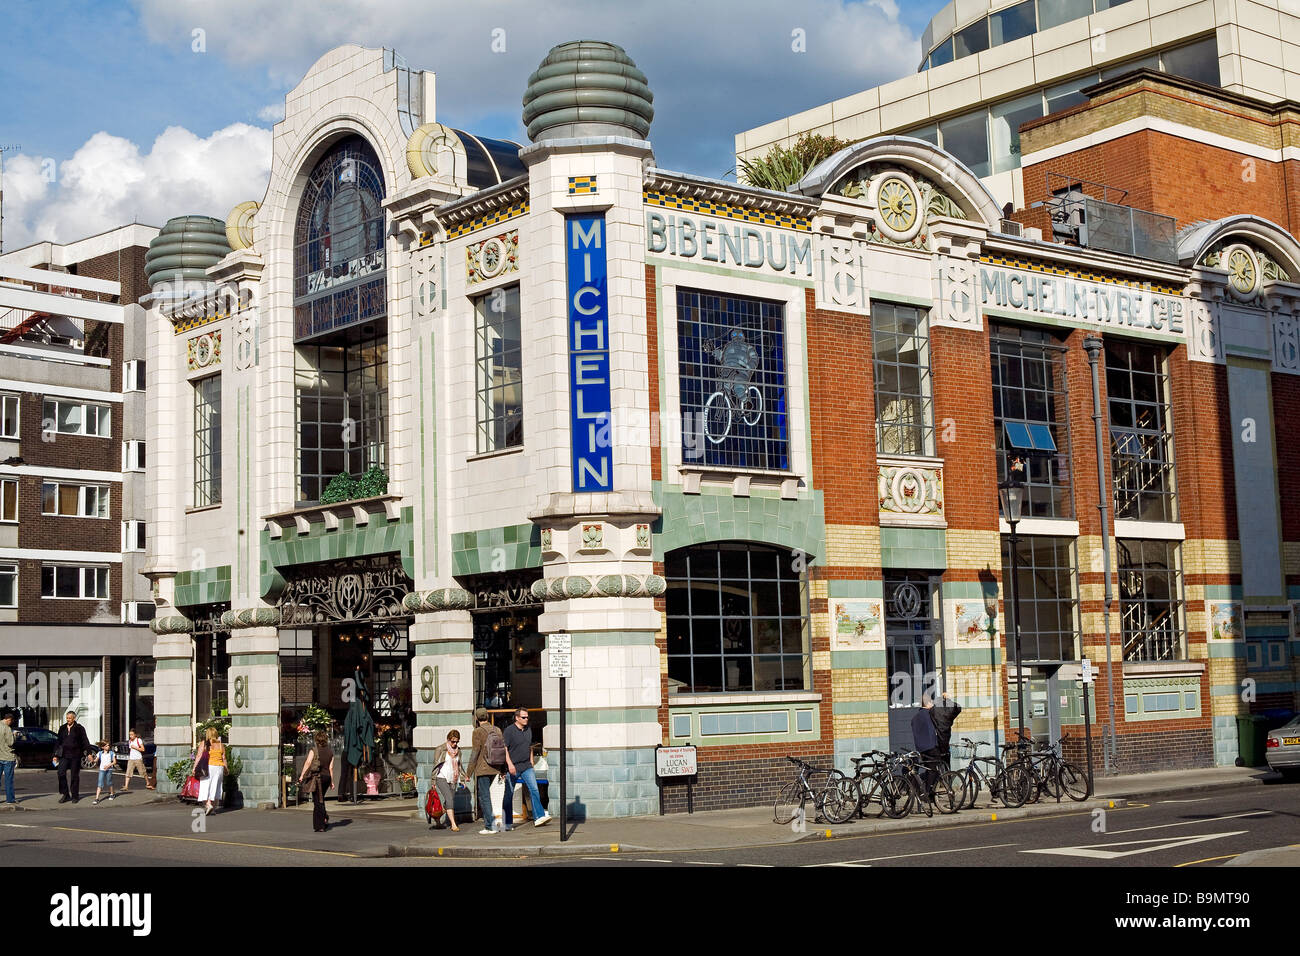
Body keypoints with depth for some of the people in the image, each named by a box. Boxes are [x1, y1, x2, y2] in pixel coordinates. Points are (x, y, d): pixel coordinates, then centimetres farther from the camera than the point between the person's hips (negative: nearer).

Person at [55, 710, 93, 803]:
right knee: (61, 773, -11)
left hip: (75, 756, -3)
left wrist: (89, 752, -9)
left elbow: (85, 741, -1)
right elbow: (58, 742, 17)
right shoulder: (62, 728, 12)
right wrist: (56, 755, 14)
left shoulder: (79, 728, 0)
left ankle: (75, 796, 11)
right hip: (64, 755, 3)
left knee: (74, 776, 2)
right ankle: (65, 794, 0)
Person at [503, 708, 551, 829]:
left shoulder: (528, 730, 12)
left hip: (526, 766, 5)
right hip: (513, 767, -5)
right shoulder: (509, 730, -8)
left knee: (534, 789, -11)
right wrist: (510, 764, -23)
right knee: (509, 794, 3)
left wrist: (531, 762, 18)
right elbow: (504, 748, -14)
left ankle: (539, 817, -16)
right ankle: (508, 822, 11)